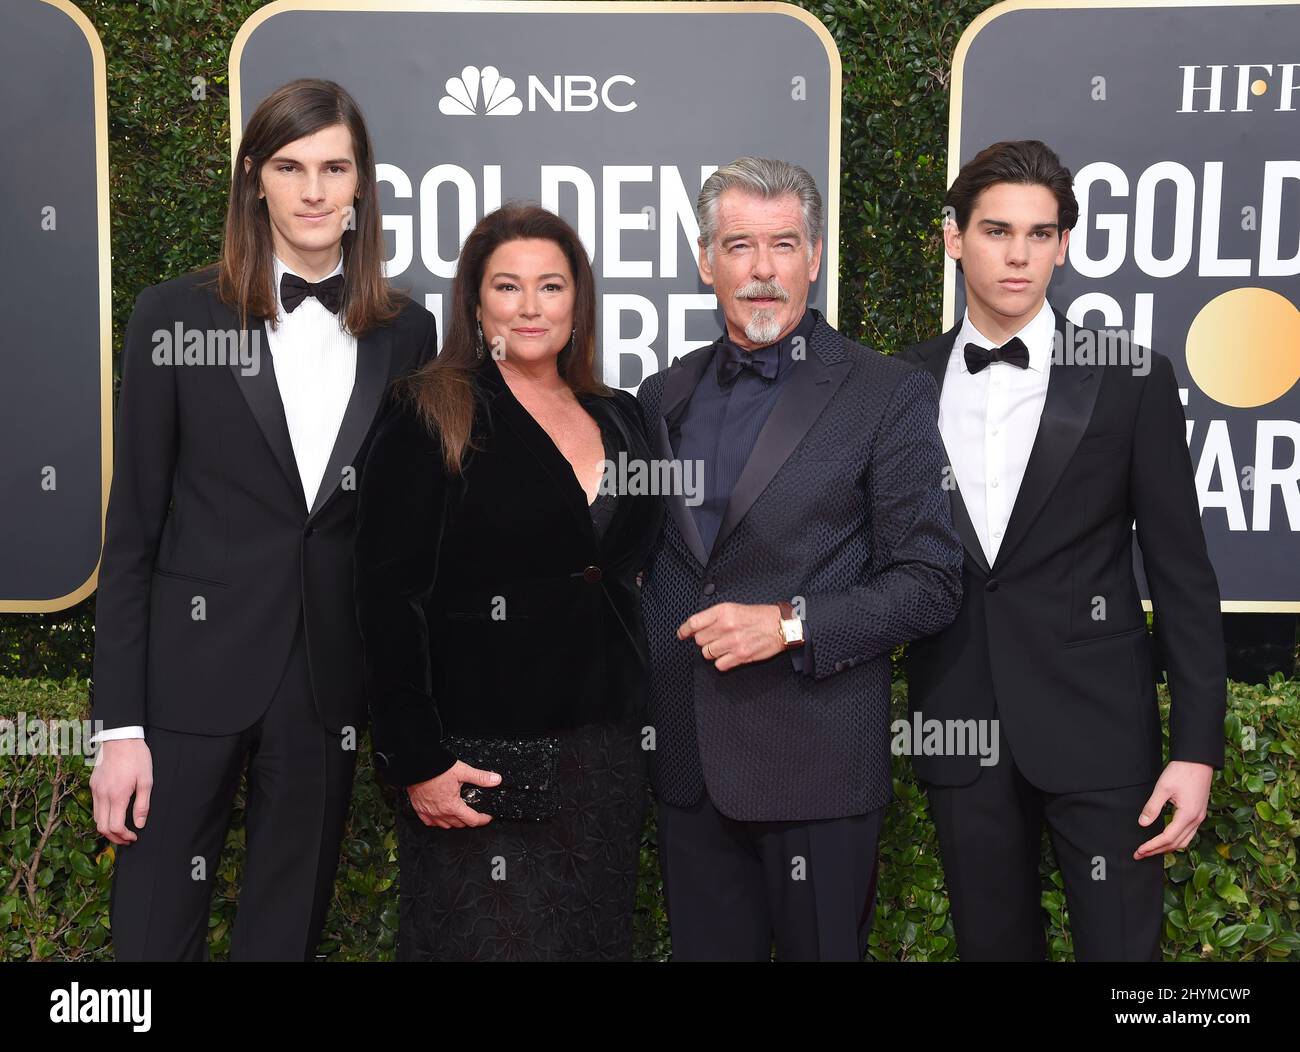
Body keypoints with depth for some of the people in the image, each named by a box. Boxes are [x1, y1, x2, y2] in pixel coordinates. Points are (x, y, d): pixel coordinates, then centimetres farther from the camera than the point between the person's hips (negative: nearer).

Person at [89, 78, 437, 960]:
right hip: (194, 669, -2)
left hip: (332, 679, 2)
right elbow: (133, 526, -2)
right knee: (156, 928, 7)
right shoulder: (177, 315, -3)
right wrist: (121, 724, -6)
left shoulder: (406, 332, 4)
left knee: (289, 927, 15)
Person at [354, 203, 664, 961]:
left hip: (606, 751, 6)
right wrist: (418, 760, -15)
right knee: (488, 936, 5)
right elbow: (389, 600, -11)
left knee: (597, 935, 15)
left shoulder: (620, 418, 10)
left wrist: (637, 720, 8)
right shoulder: (434, 420, -7)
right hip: (483, 757, -5)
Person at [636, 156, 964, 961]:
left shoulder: (888, 395, -5)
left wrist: (791, 623, -18)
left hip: (817, 763, -4)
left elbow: (931, 584, -8)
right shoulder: (665, 396, 9)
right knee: (707, 948, 16)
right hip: (687, 758, 4)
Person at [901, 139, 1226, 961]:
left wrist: (1197, 747, -7)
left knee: (1121, 944, 3)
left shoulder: (1132, 379, -3)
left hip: (1097, 725, -2)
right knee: (992, 942, 14)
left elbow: (1182, 573, -3)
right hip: (958, 726, 3)